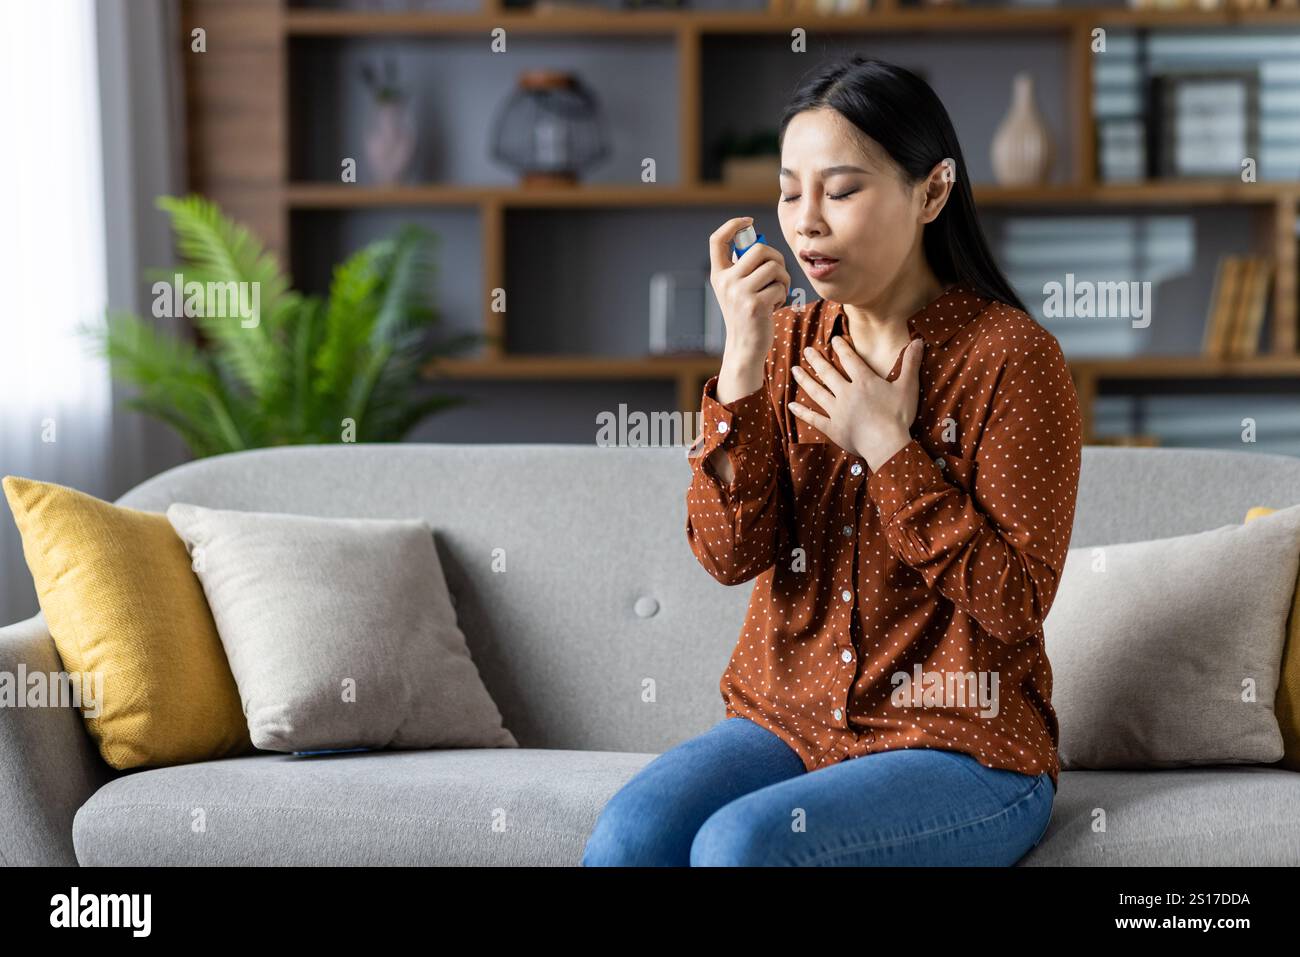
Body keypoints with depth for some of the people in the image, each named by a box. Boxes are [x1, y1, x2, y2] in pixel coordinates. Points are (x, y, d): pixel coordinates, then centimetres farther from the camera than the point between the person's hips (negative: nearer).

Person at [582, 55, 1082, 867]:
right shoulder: (791, 338, 8)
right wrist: (743, 364, -13)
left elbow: (1016, 606, -11)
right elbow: (729, 554, -3)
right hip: (789, 722, 4)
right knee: (626, 836, -26)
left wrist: (887, 448, -14)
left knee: (740, 842, -31)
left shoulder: (1012, 357, -8)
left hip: (960, 746, -4)